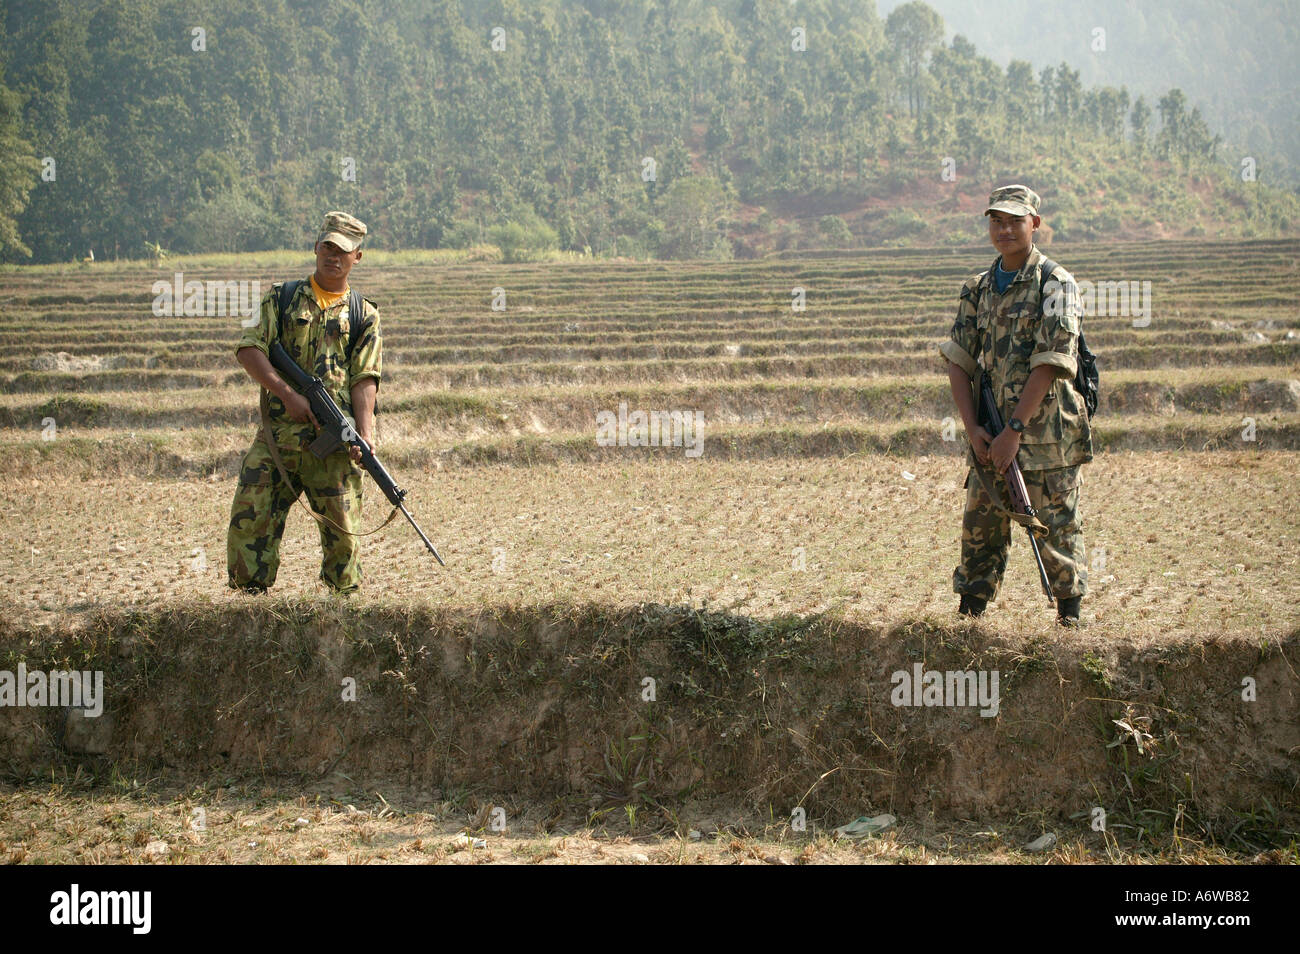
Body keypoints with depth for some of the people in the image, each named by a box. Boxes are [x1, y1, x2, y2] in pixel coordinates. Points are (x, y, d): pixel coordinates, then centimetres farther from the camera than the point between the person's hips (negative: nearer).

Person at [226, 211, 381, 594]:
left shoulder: (364, 315, 13)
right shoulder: (281, 300, 13)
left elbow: (364, 379, 3)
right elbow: (249, 350, 1)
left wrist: (364, 432, -13)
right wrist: (287, 394, -12)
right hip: (277, 434, 0)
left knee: (342, 527, -2)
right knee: (249, 517, -7)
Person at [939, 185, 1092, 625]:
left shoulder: (1056, 285, -6)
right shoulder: (977, 289, 11)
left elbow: (1050, 363, -14)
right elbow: (958, 361, 8)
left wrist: (1014, 429, -18)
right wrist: (974, 429, -6)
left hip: (1046, 434, -5)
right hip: (990, 438, 5)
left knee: (1057, 531, 0)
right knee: (980, 529, 7)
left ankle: (1070, 619, 11)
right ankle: (967, 620, 15)